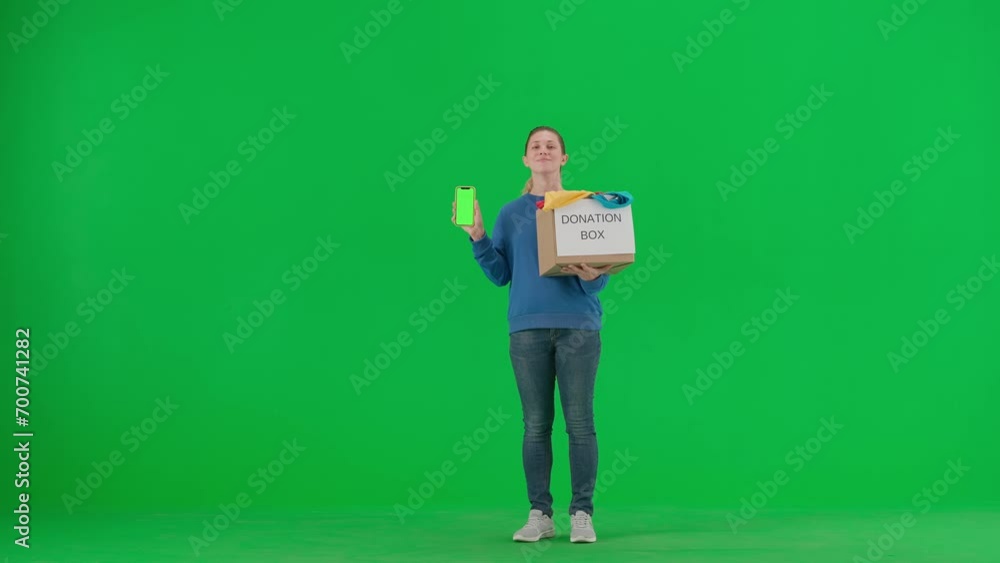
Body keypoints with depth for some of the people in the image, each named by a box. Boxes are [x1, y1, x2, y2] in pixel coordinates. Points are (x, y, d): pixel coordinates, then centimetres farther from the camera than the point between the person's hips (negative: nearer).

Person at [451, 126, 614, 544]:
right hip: (529, 326, 1)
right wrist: (477, 235, -5)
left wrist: (590, 276, -20)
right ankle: (539, 515, 9)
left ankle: (582, 514, 6)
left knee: (580, 422, -2)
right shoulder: (511, 214, 11)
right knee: (536, 424, 2)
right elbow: (500, 274, 8)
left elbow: (603, 269, 3)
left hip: (577, 325, -1)